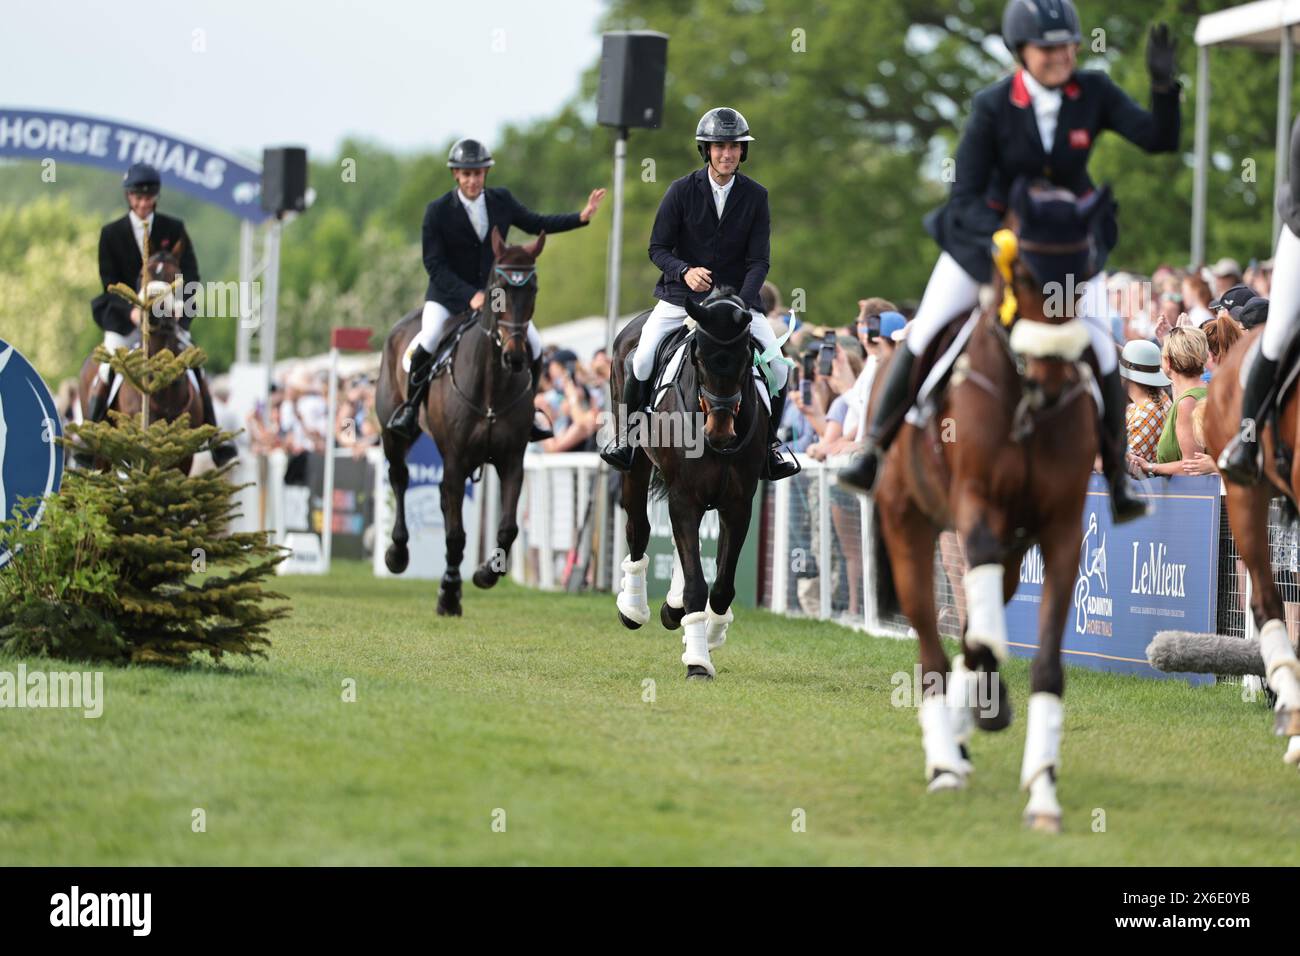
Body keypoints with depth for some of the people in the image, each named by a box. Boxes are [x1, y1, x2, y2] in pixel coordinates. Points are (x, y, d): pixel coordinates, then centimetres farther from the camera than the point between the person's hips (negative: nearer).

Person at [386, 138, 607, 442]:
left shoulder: (501, 200, -1)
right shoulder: (438, 211, -12)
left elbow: (536, 223, 14)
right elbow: (433, 263, -15)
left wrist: (582, 217, 2)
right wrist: (469, 295, -25)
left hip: (493, 292, 4)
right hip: (449, 294, -4)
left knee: (533, 345, -7)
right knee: (428, 342, -28)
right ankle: (410, 407, -8)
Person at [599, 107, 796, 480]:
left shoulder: (755, 196, -2)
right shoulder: (682, 190, -6)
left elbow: (759, 260, -5)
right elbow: (657, 248, -3)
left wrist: (741, 303, -21)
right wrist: (685, 271, -24)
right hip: (683, 295, -1)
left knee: (779, 368, -12)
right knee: (643, 360, -20)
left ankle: (768, 443, 11)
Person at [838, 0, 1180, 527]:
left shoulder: (1094, 94, -13)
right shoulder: (992, 107, -20)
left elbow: (1159, 140, -20)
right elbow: (965, 197, -18)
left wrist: (1163, 84, -37)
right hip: (992, 231, -1)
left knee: (1102, 357, -8)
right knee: (923, 337, -4)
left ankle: (1117, 481, 8)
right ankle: (877, 449, 14)